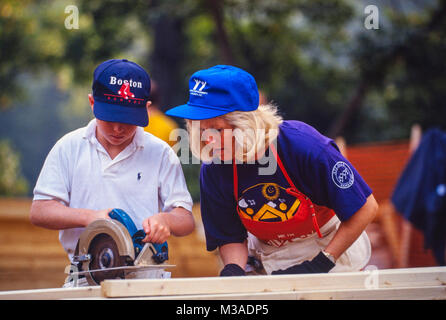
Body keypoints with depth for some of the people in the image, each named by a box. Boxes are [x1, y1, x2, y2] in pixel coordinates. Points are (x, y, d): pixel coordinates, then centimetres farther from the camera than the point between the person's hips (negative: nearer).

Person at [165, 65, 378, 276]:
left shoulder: (303, 146, -24)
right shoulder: (213, 171, -11)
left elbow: (365, 208, -15)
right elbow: (231, 237, 2)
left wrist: (319, 266, -16)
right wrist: (233, 270, -20)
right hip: (267, 264, 4)